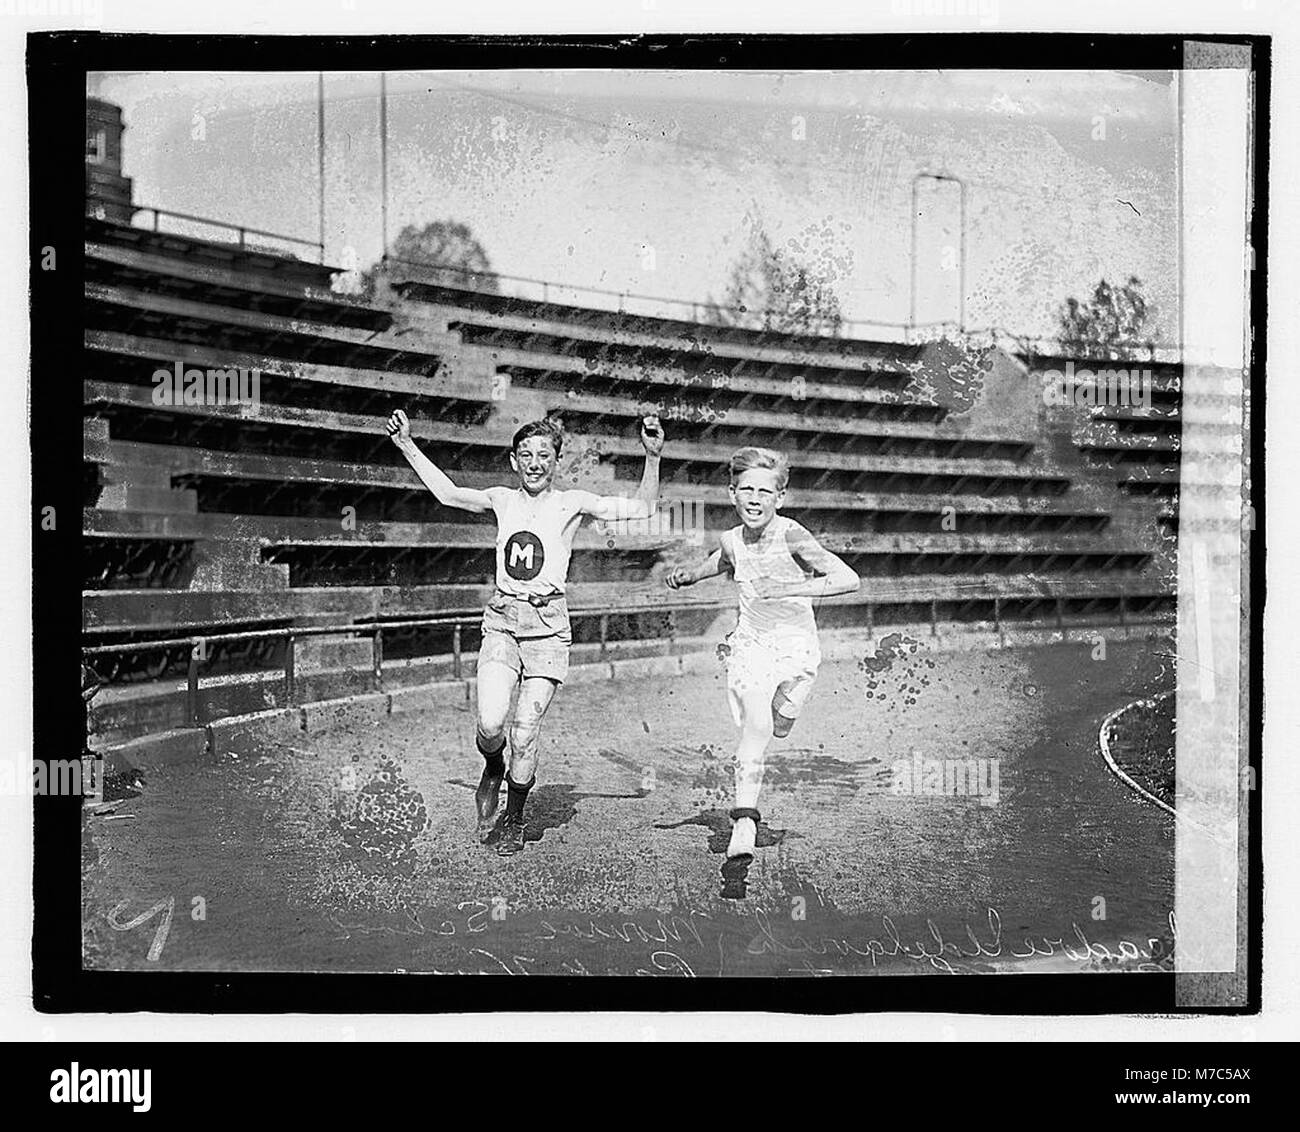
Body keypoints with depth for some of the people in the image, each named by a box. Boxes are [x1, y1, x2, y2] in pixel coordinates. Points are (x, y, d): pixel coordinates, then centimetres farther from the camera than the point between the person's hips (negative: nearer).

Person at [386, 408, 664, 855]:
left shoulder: (571, 503, 3)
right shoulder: (502, 500, 12)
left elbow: (643, 507, -1)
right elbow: (448, 493, 23)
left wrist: (653, 457, -14)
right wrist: (407, 445, 21)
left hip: (547, 625, -2)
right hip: (502, 620, 2)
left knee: (524, 733, -6)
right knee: (490, 723, -15)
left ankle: (514, 818, 19)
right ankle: (493, 770, 21)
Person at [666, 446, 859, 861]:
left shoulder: (791, 536, -20)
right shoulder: (731, 541, -4)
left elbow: (848, 579, -28)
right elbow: (719, 565, 21)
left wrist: (788, 589, -35)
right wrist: (686, 575, 0)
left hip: (796, 648, -1)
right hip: (750, 643, 1)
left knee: (778, 728, 11)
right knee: (756, 726, -18)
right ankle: (744, 825, -17)